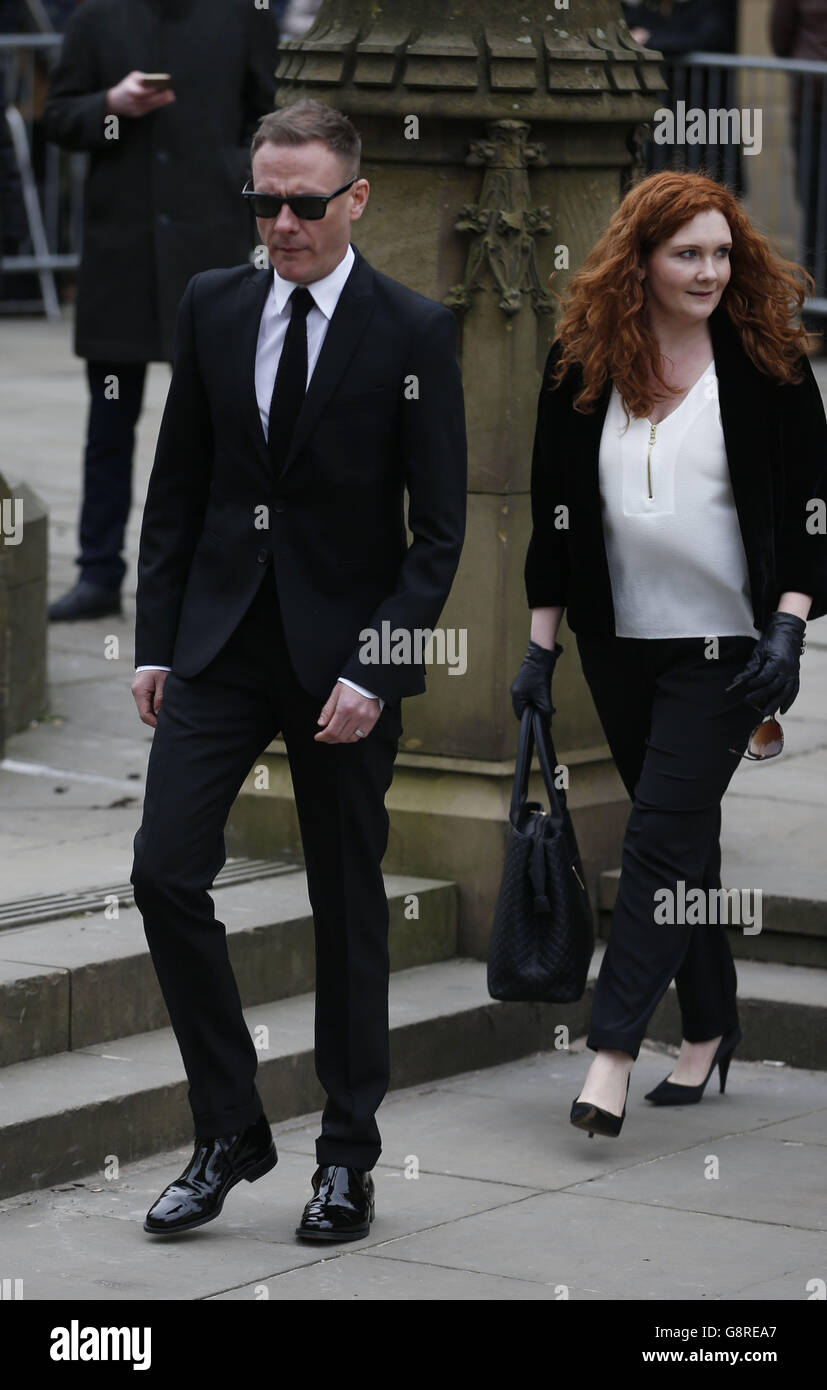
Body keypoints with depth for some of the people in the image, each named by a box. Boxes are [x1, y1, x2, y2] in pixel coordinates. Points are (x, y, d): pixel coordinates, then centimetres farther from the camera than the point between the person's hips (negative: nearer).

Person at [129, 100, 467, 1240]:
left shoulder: (415, 332, -7)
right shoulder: (213, 307, 4)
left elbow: (440, 528, -8)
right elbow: (176, 490, 10)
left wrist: (374, 671, -15)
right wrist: (156, 642, 5)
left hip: (347, 655, -3)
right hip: (221, 642, 3)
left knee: (348, 906, 6)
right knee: (166, 872, -8)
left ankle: (348, 1157, 17)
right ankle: (230, 1132, 5)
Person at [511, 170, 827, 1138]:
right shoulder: (581, 366, 3)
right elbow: (553, 510, 8)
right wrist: (541, 645, 5)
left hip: (727, 647, -3)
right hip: (619, 647, 4)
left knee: (663, 833, -10)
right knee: (683, 838, 12)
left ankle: (612, 1050, -13)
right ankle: (710, 1026, 25)